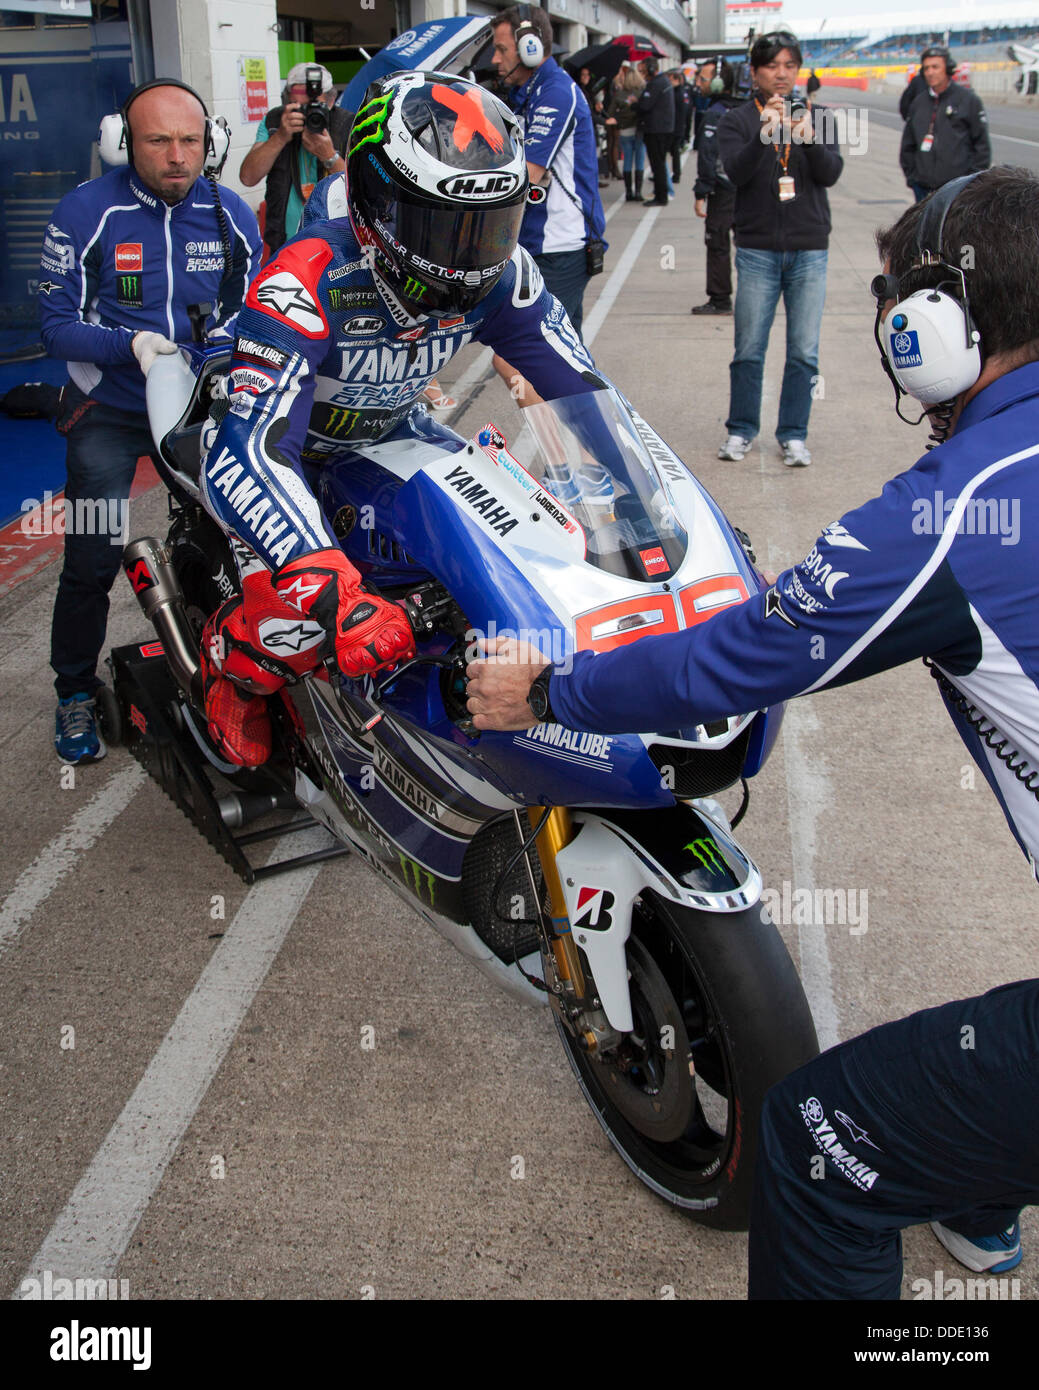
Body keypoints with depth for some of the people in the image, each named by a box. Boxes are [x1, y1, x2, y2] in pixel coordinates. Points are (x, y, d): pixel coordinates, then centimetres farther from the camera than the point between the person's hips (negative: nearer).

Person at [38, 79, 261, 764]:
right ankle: (76, 692, 15)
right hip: (109, 409, -3)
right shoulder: (84, 212, -12)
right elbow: (57, 324, -12)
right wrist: (132, 344, -29)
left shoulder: (232, 214, -2)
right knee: (92, 563, -5)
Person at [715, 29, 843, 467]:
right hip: (757, 249, -1)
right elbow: (737, 171, -14)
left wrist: (810, 140, -25)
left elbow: (831, 174, -6)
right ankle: (741, 430, 17)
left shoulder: (816, 117, 8)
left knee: (804, 352, 2)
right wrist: (764, 134, -31)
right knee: (748, 349, 2)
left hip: (809, 250, 2)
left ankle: (793, 435, 13)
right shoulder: (737, 120, 3)